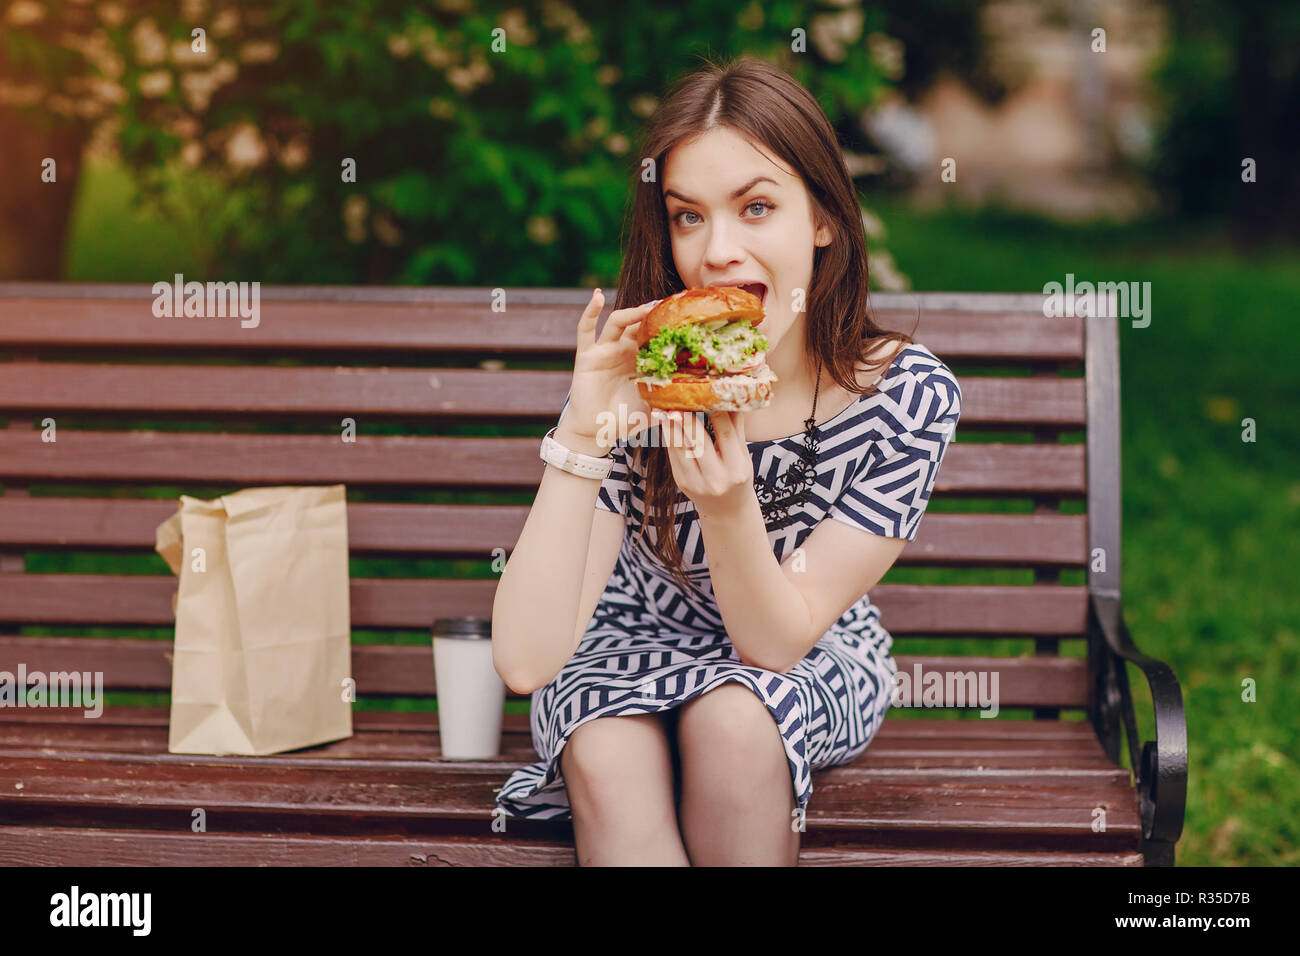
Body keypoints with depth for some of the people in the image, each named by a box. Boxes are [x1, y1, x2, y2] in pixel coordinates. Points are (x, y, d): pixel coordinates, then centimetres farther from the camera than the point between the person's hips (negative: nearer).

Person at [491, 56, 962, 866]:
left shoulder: (910, 394, -23)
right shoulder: (637, 385, -23)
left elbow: (780, 639, -20)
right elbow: (527, 662, -30)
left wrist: (727, 507, -41)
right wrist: (582, 433, -39)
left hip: (811, 668, 1)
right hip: (632, 646, 0)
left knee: (732, 718, -32)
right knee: (607, 758, -33)